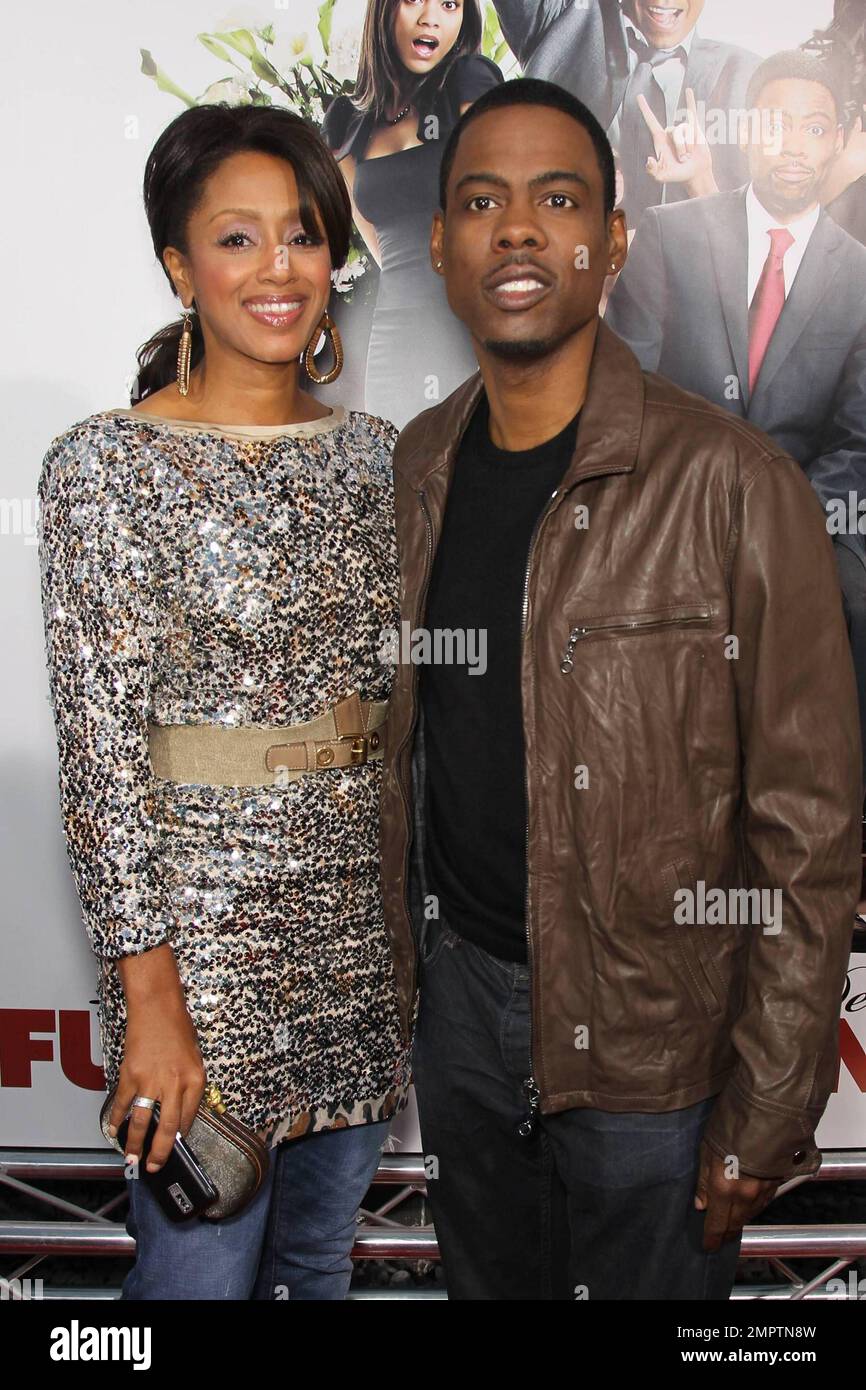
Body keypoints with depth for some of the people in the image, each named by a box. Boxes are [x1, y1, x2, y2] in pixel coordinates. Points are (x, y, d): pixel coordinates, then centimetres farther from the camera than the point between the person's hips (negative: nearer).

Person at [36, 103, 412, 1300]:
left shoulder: (370, 452, 5)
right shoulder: (107, 464, -11)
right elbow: (101, 749, -14)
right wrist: (150, 1001, -15)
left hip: (368, 915, 5)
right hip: (205, 918, -5)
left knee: (321, 1257, 21)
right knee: (203, 1270, 10)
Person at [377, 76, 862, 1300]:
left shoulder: (731, 484, -18)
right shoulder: (418, 467, 1)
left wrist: (767, 1116, -13)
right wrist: (410, 962, 12)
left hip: (651, 1033, -5)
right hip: (457, 992, 5)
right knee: (485, 1281, 24)